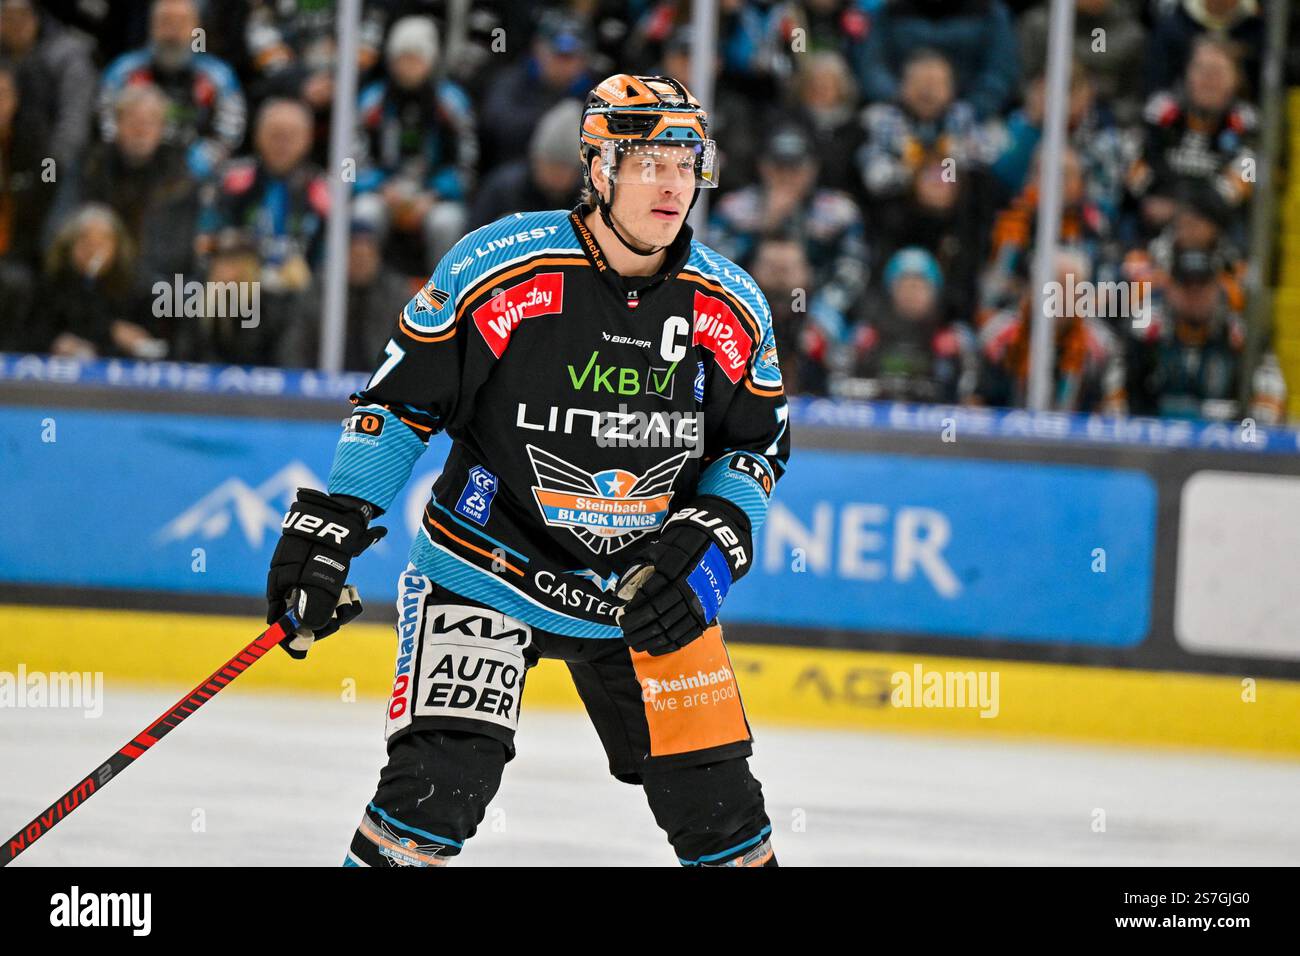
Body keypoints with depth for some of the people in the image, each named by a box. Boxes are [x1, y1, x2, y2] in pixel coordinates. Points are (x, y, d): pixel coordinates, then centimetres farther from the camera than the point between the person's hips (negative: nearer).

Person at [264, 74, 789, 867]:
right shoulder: (498, 267, -16)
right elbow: (400, 396, -7)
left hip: (647, 586, 4)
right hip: (487, 562, -4)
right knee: (442, 774, -18)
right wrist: (330, 524, -11)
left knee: (713, 795, 6)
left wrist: (712, 543, -9)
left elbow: (760, 444, 8)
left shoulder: (731, 309, -4)